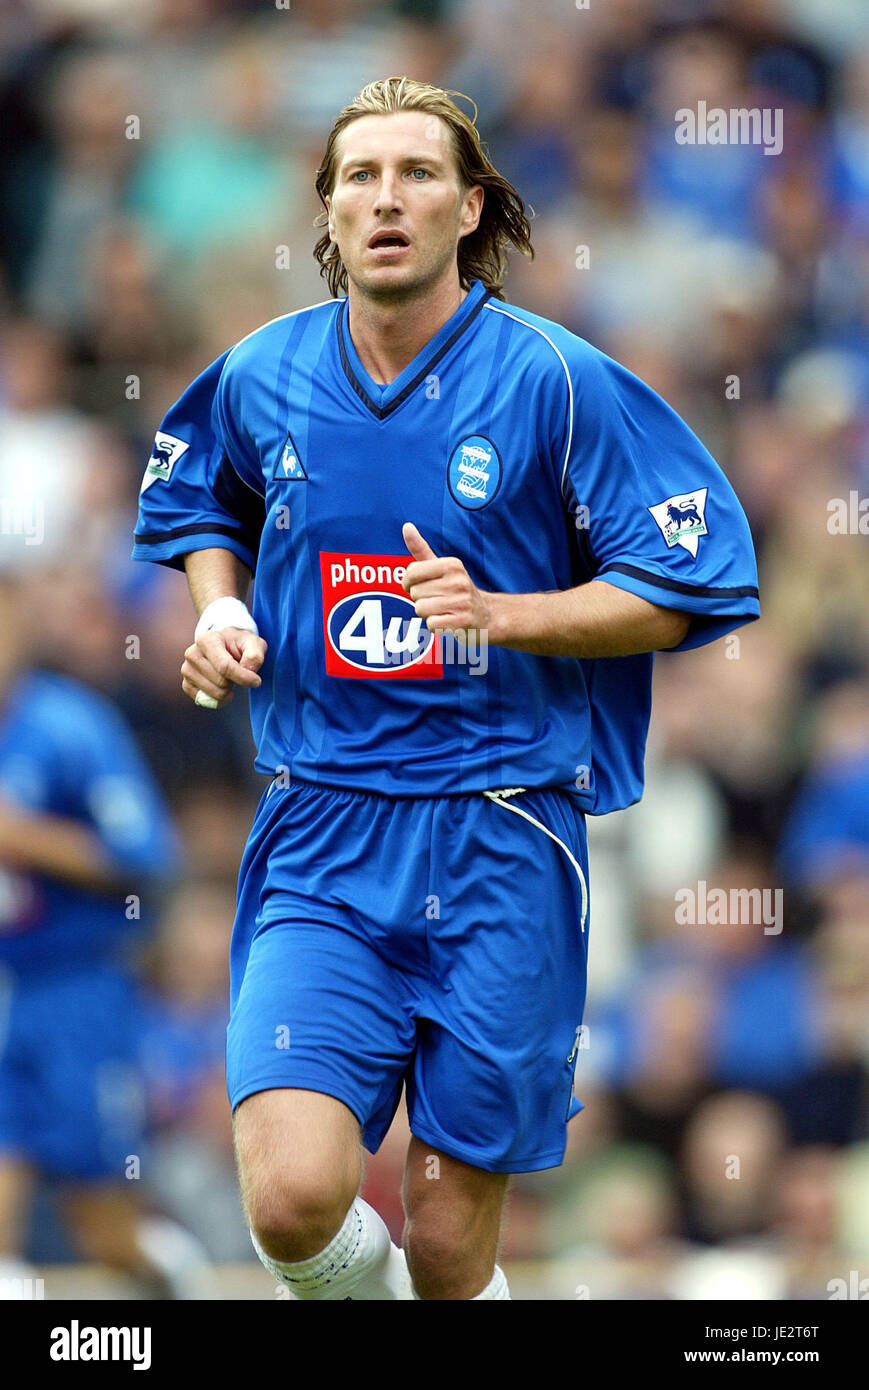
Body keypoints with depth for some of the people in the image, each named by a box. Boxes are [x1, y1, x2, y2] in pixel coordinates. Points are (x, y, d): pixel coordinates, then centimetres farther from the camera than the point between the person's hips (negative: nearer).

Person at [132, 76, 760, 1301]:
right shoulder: (264, 378, 5)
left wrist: (500, 611, -16)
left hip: (500, 843, -1)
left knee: (449, 1249, 1)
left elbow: (692, 590, -3)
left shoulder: (556, 383, -5)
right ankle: (366, 1290, 18)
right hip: (320, 841, 2)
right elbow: (195, 503, 27)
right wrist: (219, 609, 7)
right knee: (294, 1200, -17)